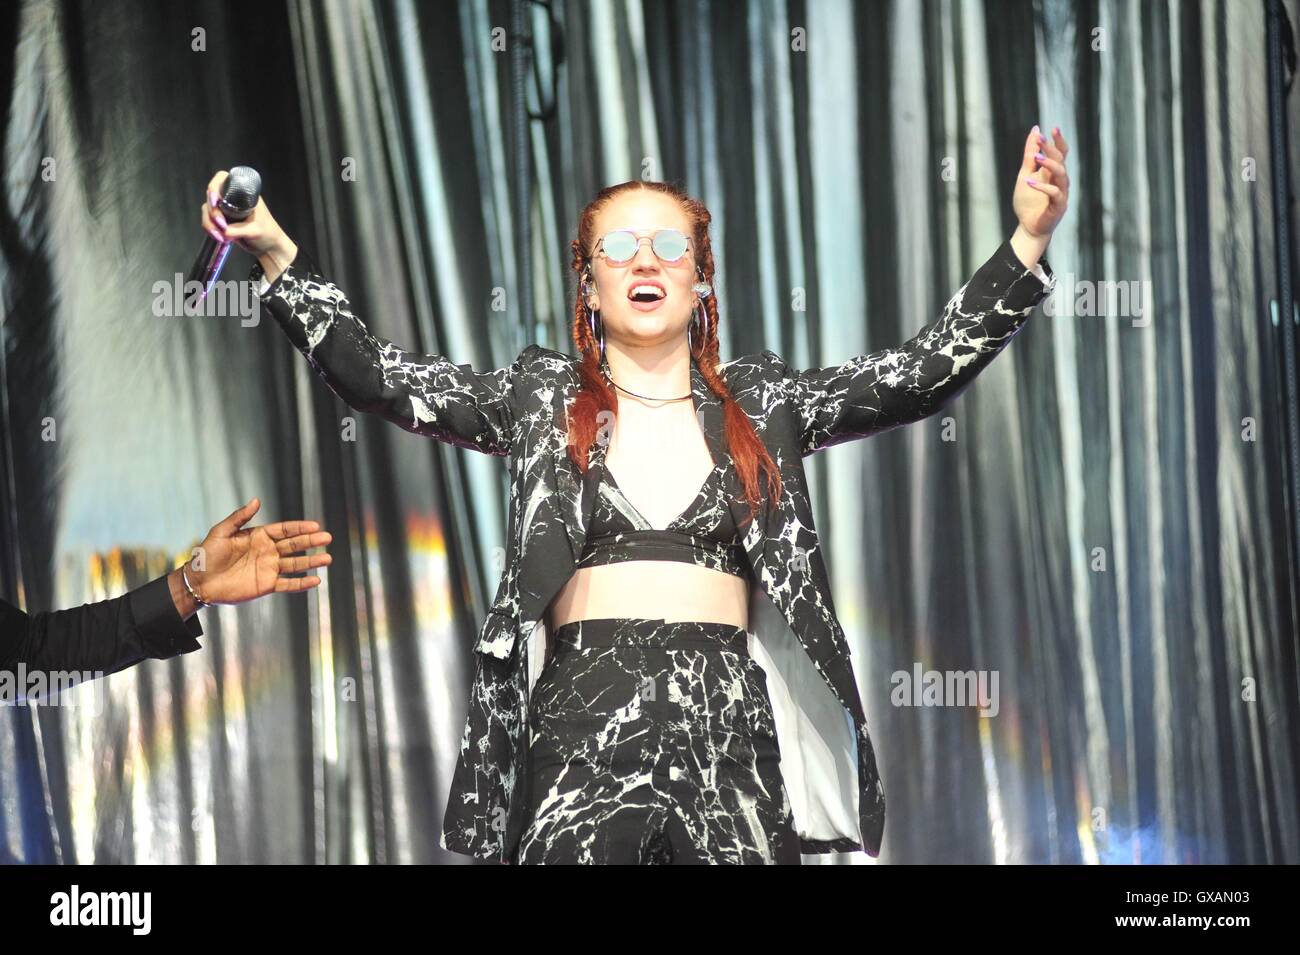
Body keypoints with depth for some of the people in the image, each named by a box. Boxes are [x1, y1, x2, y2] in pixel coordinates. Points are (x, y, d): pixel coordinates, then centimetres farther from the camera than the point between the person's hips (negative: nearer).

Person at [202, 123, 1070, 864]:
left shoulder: (763, 404, 13)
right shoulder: (539, 400, 12)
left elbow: (926, 374, 7)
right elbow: (378, 377, 6)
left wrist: (1028, 244, -2)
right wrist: (277, 255, -2)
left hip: (729, 724, 1)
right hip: (582, 720, -1)